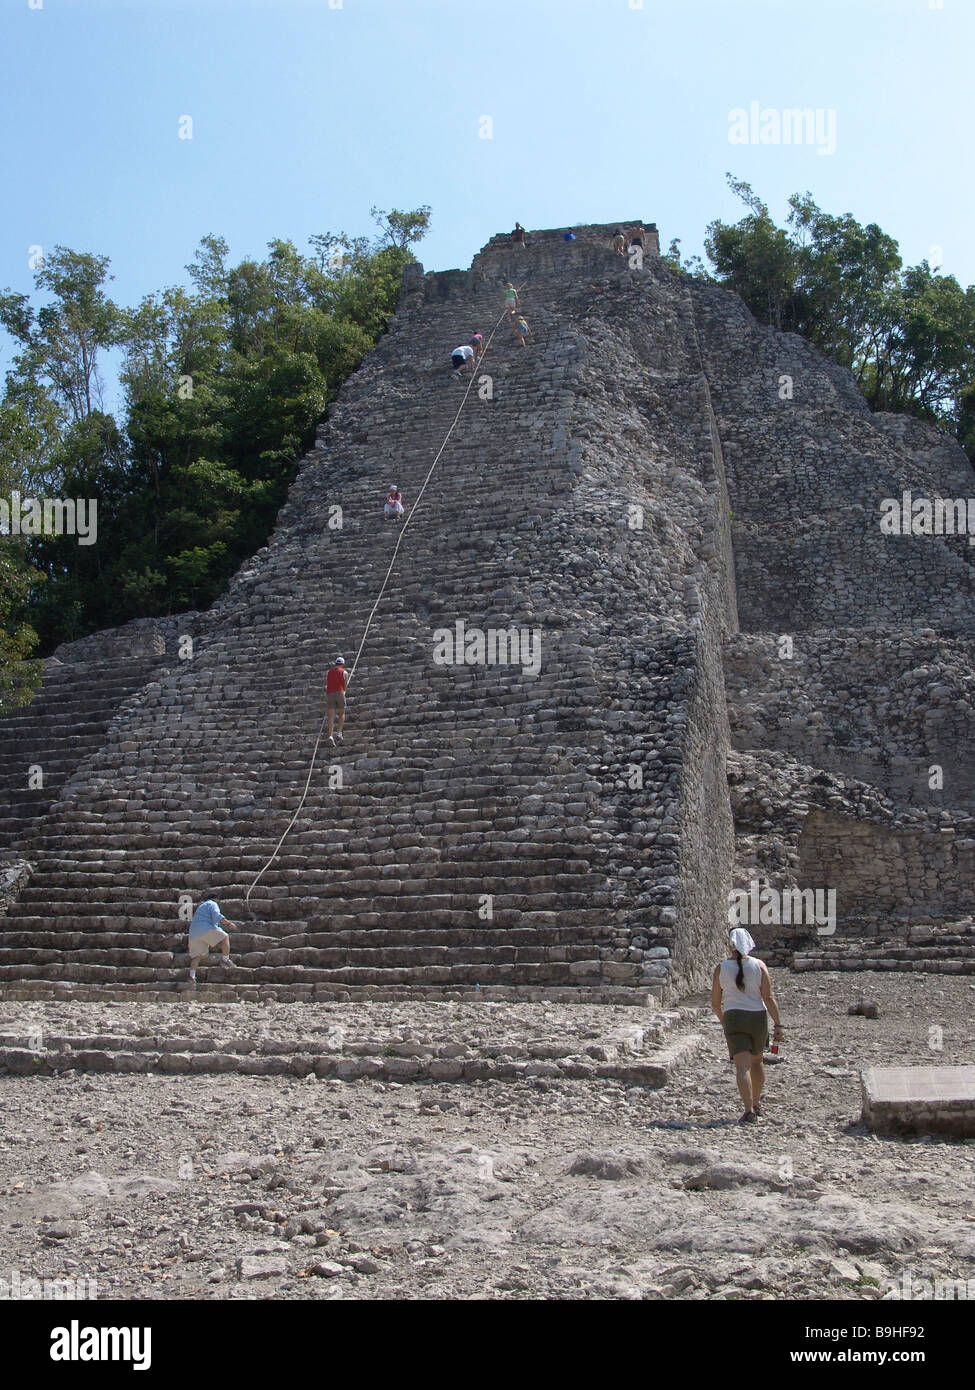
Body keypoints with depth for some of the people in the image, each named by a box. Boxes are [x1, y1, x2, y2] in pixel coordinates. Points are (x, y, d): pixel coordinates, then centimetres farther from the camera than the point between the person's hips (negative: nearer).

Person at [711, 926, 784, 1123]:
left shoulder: (721, 968, -2)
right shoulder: (759, 966, -2)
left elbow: (715, 1002, 3)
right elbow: (769, 997, -7)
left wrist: (722, 1019, 21)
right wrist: (778, 1024, -5)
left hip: (734, 1019, -2)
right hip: (758, 1018, 2)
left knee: (742, 1067, -7)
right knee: (756, 1061, 22)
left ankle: (749, 1111, -20)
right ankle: (755, 1105, 32)